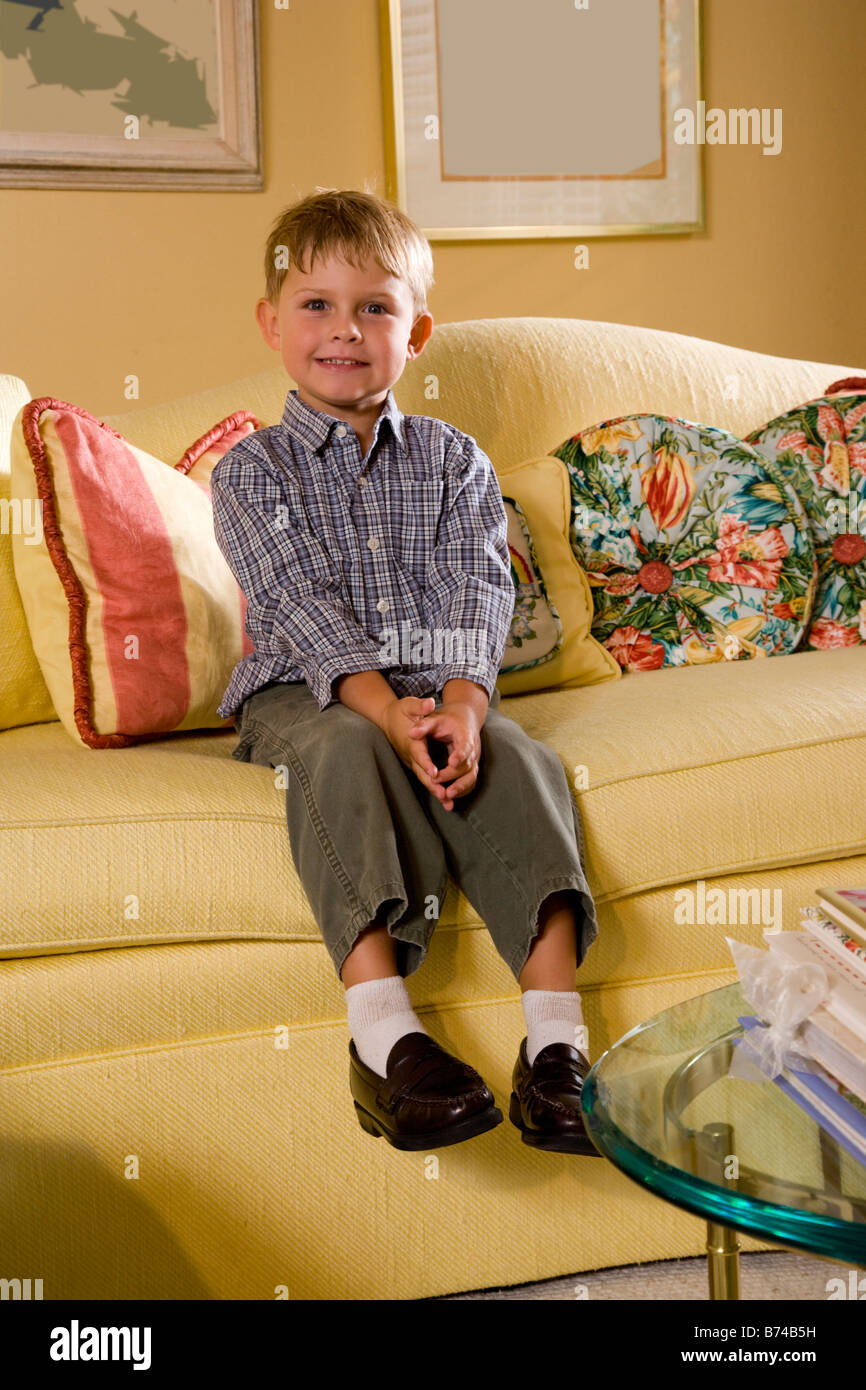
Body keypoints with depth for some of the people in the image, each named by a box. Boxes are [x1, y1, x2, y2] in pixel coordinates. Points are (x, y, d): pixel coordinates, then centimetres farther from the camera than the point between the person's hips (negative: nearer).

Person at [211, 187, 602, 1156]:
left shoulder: (453, 460, 11)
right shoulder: (252, 471, 4)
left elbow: (477, 594, -4)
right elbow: (302, 609, -12)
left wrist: (461, 704, -25)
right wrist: (388, 712, -29)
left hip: (442, 687, 2)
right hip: (305, 692, -2)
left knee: (519, 759, -27)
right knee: (345, 754, -35)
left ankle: (556, 1040, -34)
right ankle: (383, 1032, -42)